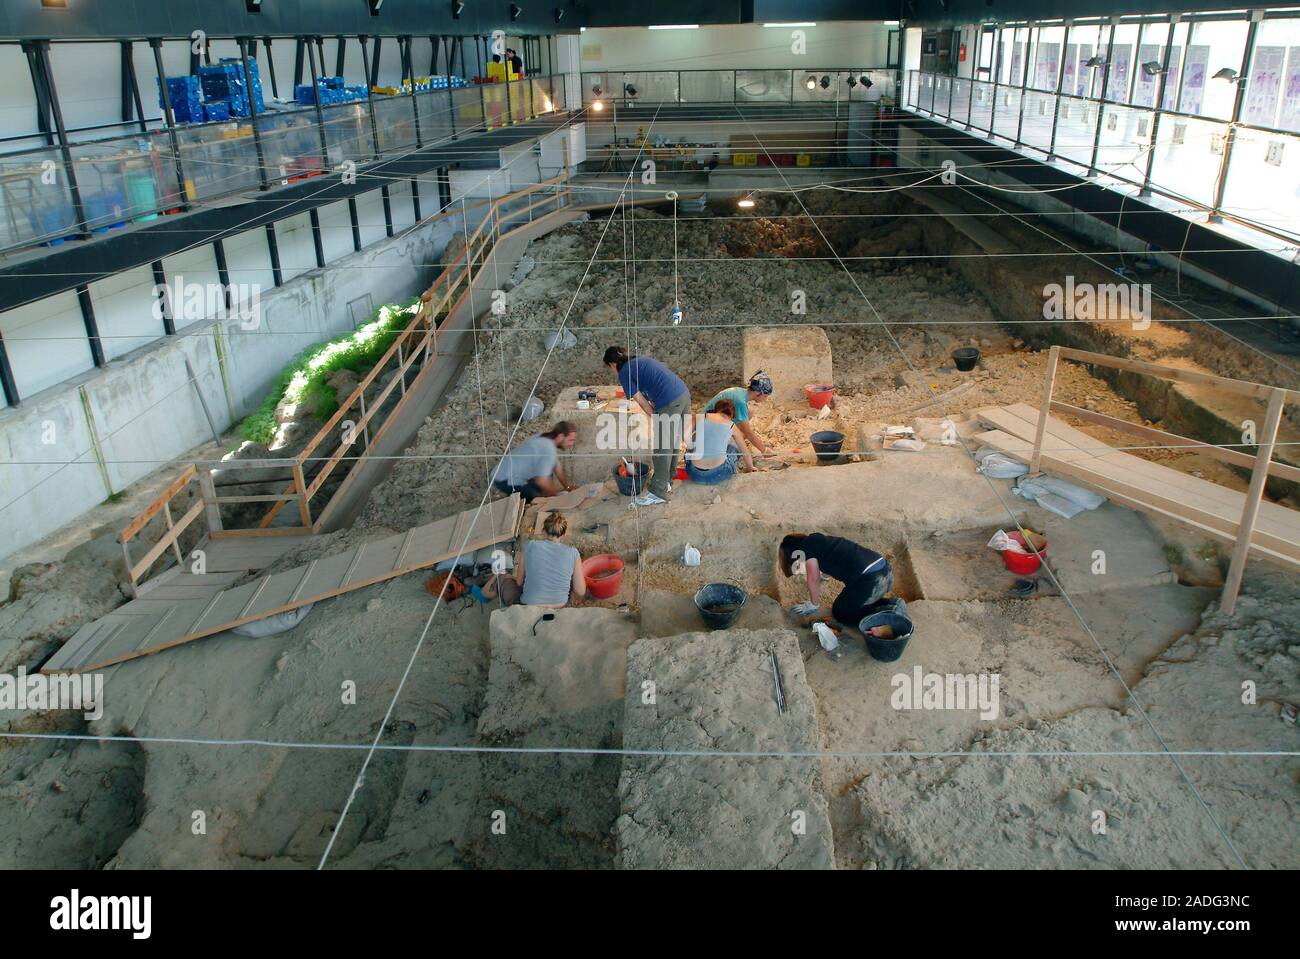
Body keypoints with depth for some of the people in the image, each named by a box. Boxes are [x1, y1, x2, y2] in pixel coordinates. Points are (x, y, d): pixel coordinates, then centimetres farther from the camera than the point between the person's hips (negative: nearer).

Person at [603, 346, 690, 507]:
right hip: (684, 393, 9)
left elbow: (642, 402, 0)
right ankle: (667, 482, 34)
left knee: (662, 448, 2)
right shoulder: (641, 360, 25)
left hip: (669, 403, -9)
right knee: (673, 442, 20)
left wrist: (656, 420, 11)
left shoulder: (624, 374, 1)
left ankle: (657, 493, 10)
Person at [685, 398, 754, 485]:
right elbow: (745, 453, 17)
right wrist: (750, 469, 37)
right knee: (736, 447, 27)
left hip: (695, 474, 1)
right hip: (718, 475, -1)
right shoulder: (732, 426, 5)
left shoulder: (702, 417, 5)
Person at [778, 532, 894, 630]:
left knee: (839, 613, 12)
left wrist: (813, 605, 16)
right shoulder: (818, 540, 24)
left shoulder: (808, 545, 0)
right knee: (851, 603, 31)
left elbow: (813, 579, 1)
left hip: (871, 580, -9)